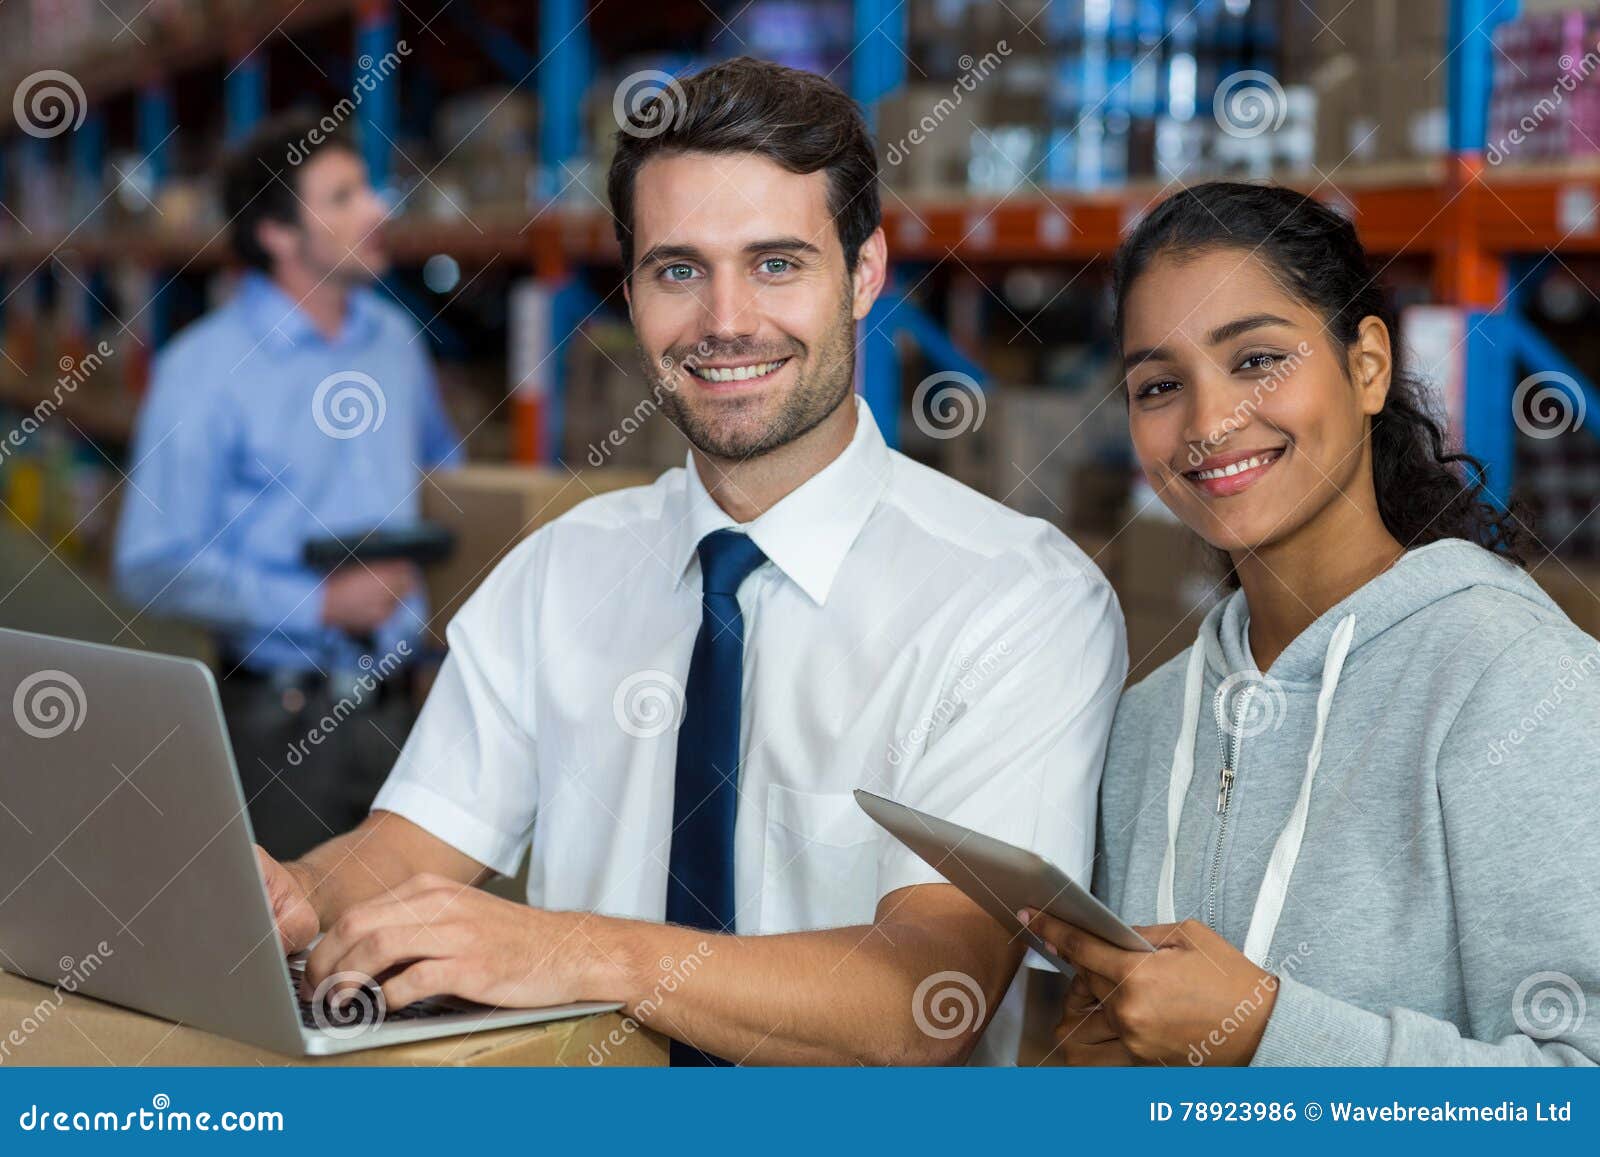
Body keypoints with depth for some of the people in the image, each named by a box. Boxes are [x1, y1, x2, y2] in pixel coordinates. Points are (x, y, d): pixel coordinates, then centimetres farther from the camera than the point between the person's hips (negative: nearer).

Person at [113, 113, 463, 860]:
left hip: (392, 705, 5)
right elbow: (152, 569, -11)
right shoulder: (203, 368, -7)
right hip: (279, 720, -5)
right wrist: (320, 604, -15)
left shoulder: (394, 339, 10)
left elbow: (441, 466, 30)